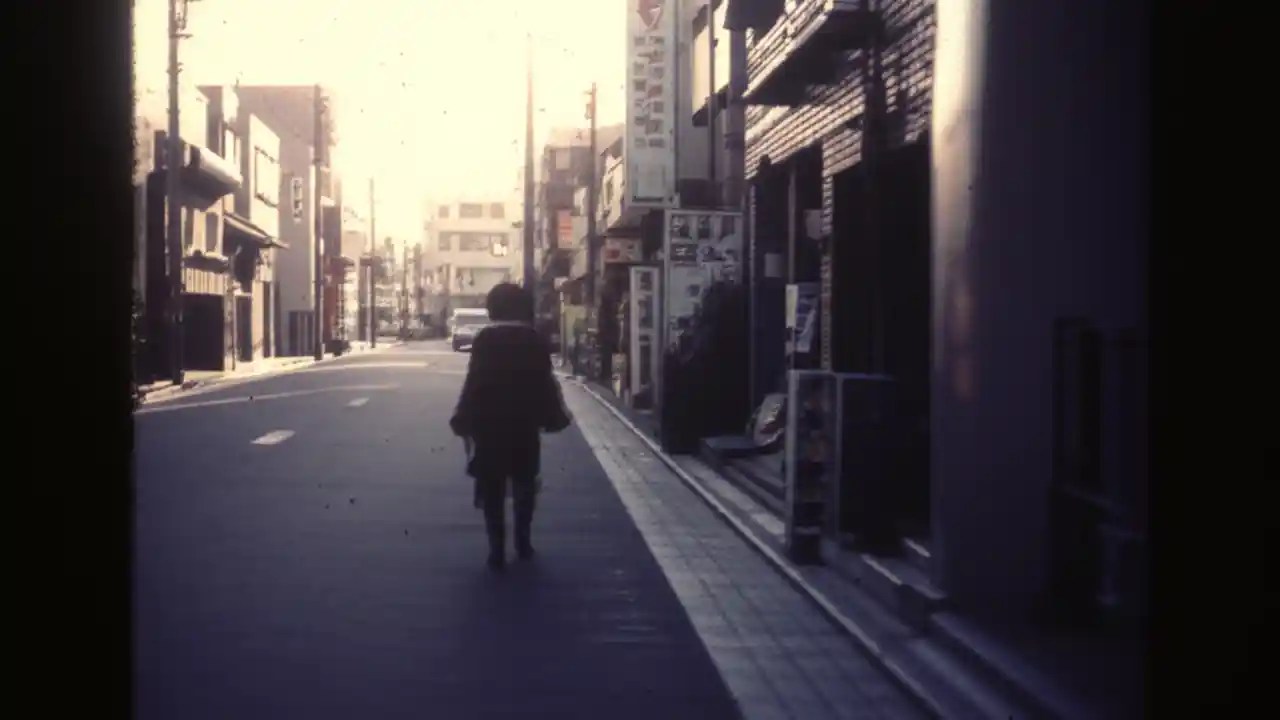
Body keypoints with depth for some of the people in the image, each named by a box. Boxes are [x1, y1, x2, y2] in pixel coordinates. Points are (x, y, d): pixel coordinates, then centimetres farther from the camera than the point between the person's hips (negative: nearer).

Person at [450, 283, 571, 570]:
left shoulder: (484, 340, -4)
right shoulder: (535, 340, 1)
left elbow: (474, 382, -7)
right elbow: (545, 382, 1)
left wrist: (463, 419, 0)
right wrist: (554, 417, 11)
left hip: (489, 422, -1)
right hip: (524, 422, 2)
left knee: (492, 488, 3)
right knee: (524, 483, 16)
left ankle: (497, 548, -2)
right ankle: (522, 540, 16)